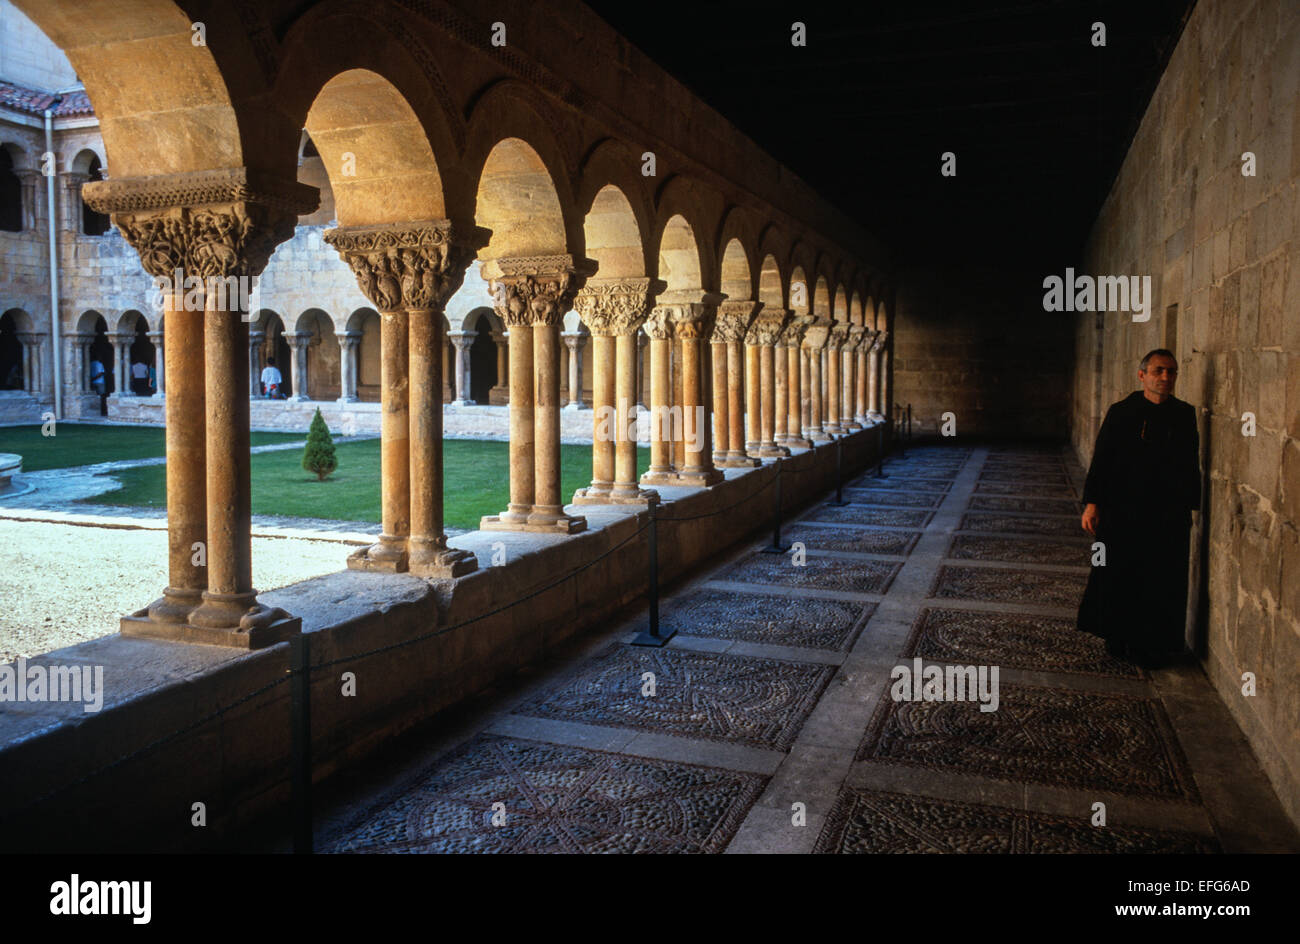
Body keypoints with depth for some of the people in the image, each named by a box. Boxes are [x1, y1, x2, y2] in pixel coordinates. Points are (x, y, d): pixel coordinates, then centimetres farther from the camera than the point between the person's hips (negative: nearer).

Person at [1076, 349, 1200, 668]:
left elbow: (1191, 465, 10)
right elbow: (1101, 459, -1)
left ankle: (1153, 647, 17)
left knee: (1161, 582, 5)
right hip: (1122, 513, -1)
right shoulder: (1121, 412, 0)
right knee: (1119, 578, 6)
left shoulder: (1185, 415, 5)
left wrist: (1190, 505, 9)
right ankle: (1119, 639, 22)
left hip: (1169, 515, 1)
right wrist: (1092, 502, -6)